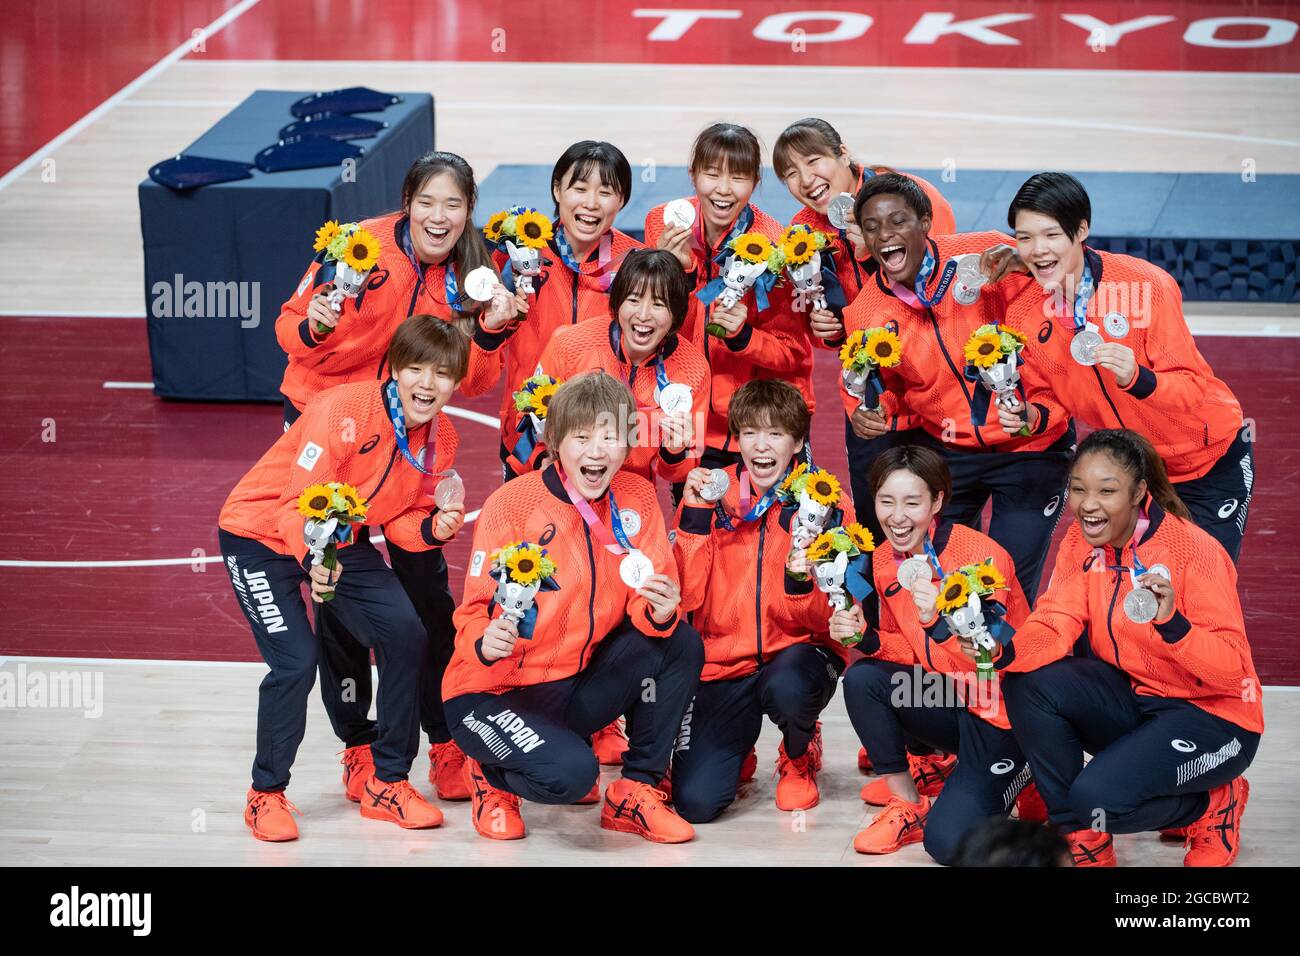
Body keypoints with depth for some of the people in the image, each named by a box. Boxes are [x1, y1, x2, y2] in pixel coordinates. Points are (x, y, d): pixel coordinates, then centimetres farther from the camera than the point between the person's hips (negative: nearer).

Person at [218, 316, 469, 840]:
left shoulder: (440, 439, -8)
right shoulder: (346, 409, -30)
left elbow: (400, 518, 0)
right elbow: (302, 501, -31)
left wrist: (432, 528, -21)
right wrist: (312, 560, -48)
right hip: (260, 531, -6)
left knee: (406, 635, -7)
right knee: (296, 662, -19)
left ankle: (387, 782, 9)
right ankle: (266, 794, 3)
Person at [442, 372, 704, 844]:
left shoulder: (636, 497, -2)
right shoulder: (511, 504, -16)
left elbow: (648, 602, -5)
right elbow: (475, 611, -14)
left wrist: (660, 613, -29)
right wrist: (486, 642, -37)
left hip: (577, 687, 5)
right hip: (495, 693, -5)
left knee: (680, 644, -17)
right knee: (571, 773, -31)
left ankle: (637, 791, -1)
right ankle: (492, 776, 5)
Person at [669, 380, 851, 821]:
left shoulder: (825, 504, -4)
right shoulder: (710, 493, 1)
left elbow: (830, 617, -7)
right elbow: (688, 598, -6)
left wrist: (802, 584, -28)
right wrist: (694, 518, -15)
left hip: (800, 651, -1)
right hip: (724, 660, 1)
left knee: (787, 689, -40)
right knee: (693, 802, -19)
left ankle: (800, 756, 0)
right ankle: (738, 751, 21)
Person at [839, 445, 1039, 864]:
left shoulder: (982, 556, -21)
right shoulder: (885, 561, 0)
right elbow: (908, 650, 9)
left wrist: (937, 619, -43)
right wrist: (867, 638, -13)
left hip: (1000, 710, -6)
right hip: (944, 698, 6)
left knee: (948, 842, -21)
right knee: (862, 678, -20)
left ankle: (1018, 774, 12)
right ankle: (907, 804, -2)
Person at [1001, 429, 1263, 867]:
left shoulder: (1194, 550, -21)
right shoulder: (1080, 543, -3)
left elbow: (1231, 669, -24)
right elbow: (1052, 629, -11)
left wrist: (1171, 623, -42)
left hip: (1212, 715, -6)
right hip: (1132, 696, 6)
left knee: (1097, 797, -27)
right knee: (1031, 685, -19)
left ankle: (1212, 807, 5)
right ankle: (1078, 837, -2)